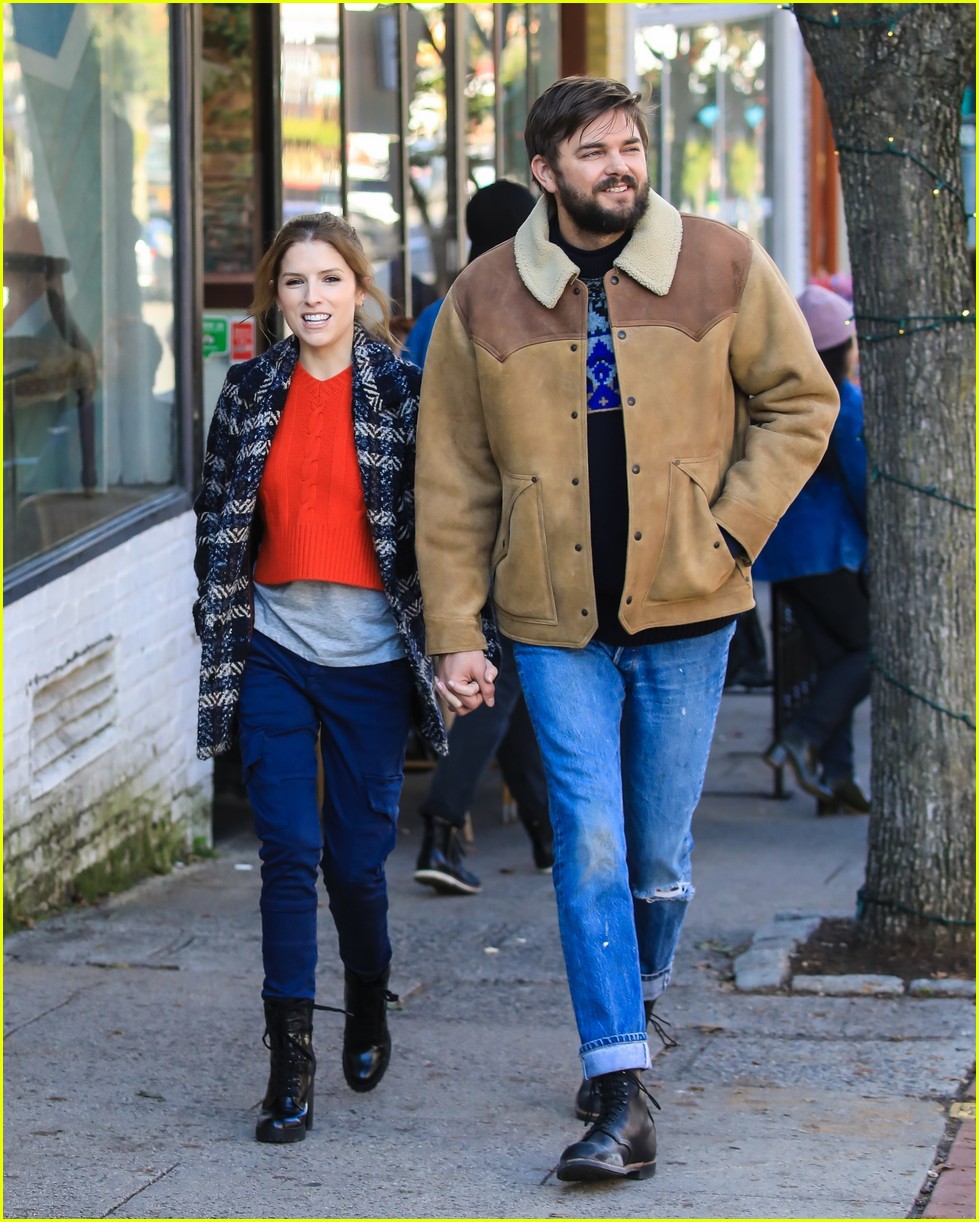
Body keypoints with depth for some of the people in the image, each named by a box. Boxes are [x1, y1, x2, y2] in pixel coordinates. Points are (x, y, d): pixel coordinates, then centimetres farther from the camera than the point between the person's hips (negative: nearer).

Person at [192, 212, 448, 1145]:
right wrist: (217, 637, 8)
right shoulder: (250, 390, 5)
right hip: (275, 654, 2)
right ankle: (290, 1062, -1)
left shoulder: (404, 390, -2)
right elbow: (218, 520, 11)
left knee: (356, 855, 4)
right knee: (288, 851, -5)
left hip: (369, 657, -1)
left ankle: (368, 999, 34)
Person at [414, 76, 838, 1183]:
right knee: (589, 849, -8)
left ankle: (635, 1009, 36)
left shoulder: (723, 269, -1)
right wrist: (454, 631, -1)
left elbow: (800, 402, 7)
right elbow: (452, 480, 4)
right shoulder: (485, 302, 0)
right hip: (556, 620, 0)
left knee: (660, 854, 9)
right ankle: (622, 1100, -8)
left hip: (684, 607, 0)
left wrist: (733, 527, -4)